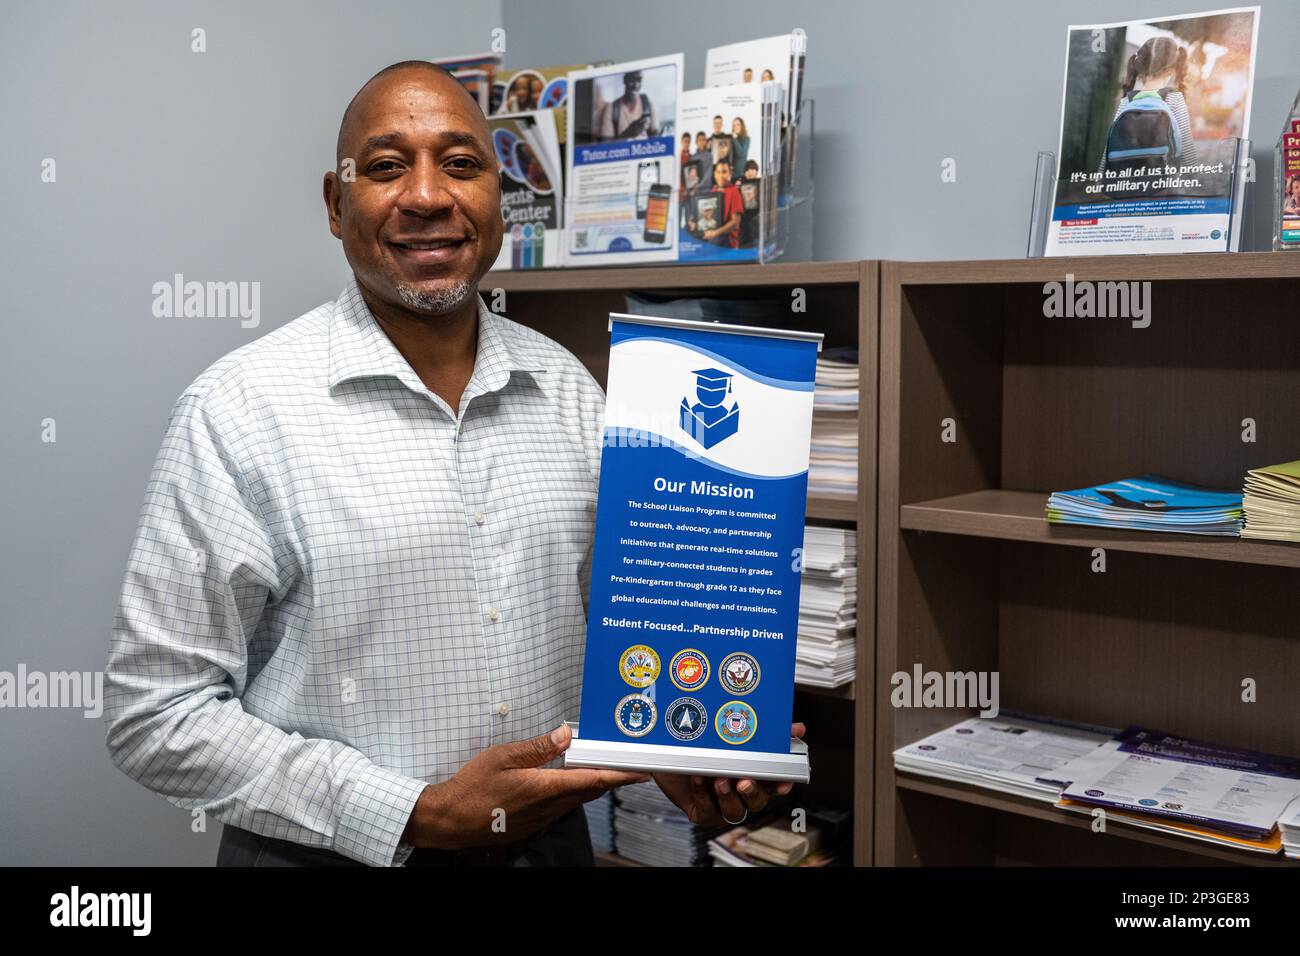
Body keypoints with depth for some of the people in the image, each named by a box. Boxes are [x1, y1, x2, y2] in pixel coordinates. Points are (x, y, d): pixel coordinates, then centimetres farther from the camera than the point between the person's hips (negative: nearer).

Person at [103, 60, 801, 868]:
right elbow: (156, 714, -15)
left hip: (550, 835, 5)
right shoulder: (239, 410, -15)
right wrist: (418, 816, -20)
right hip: (330, 849, -4)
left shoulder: (569, 389, -1)